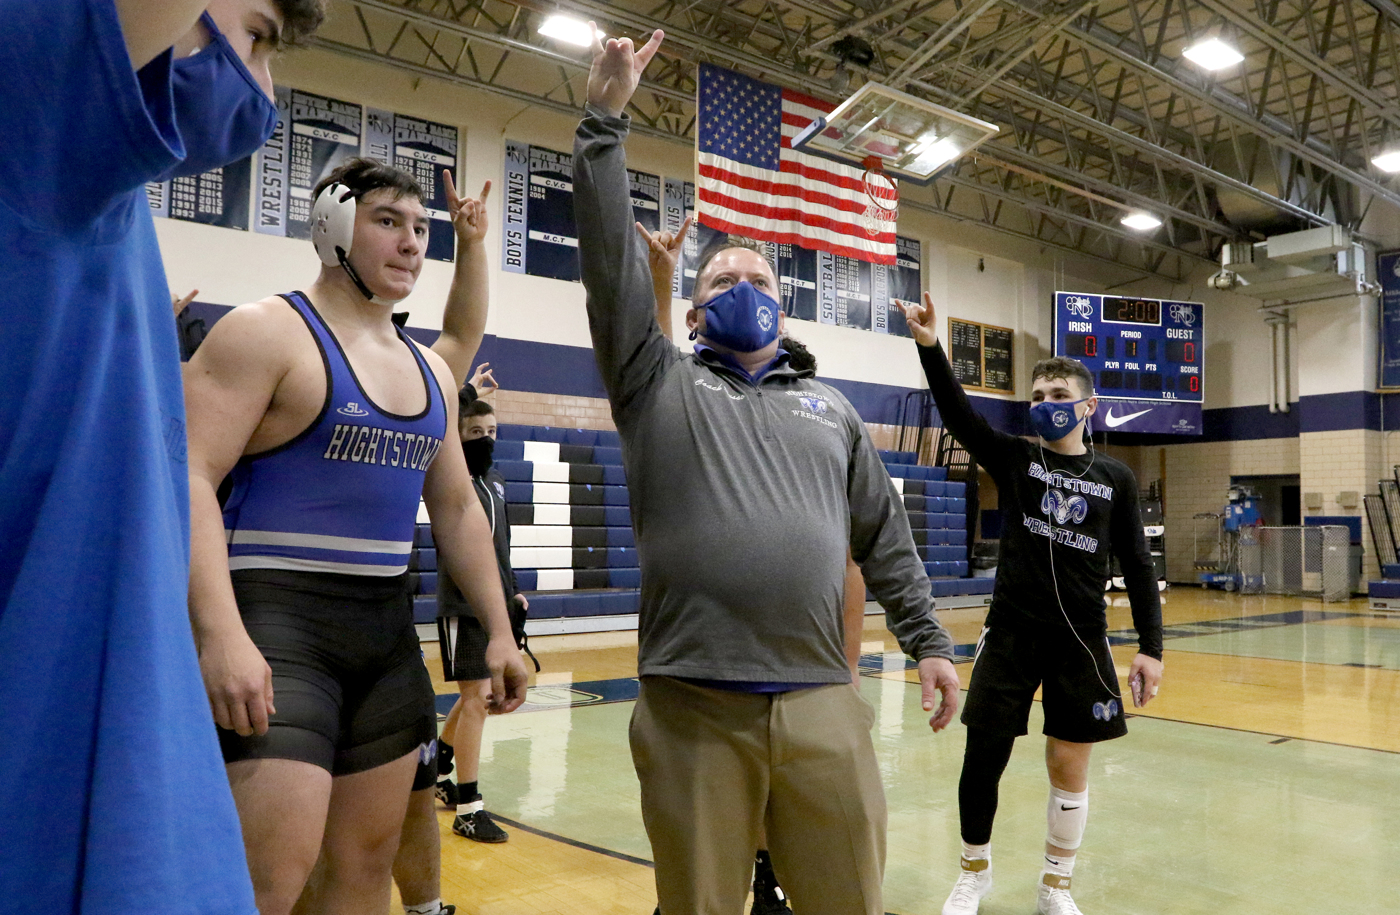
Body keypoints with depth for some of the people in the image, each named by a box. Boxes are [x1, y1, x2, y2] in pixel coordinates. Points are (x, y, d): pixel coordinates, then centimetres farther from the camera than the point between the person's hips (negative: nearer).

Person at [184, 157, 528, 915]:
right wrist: (220, 632, -27)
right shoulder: (267, 332, -7)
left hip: (387, 624, 7)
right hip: (278, 618, -7)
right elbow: (189, 475, -17)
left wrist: (498, 629, 14)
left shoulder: (428, 370, 14)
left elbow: (457, 508, 18)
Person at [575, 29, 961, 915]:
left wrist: (930, 643, 13)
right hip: (693, 705, -2)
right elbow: (610, 259, -2)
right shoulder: (658, 384, 9)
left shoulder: (832, 408, 18)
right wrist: (605, 123, -5)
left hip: (822, 702, 3)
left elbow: (886, 538, 18)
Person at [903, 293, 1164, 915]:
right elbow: (959, 416, -14)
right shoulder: (1015, 460, 2)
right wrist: (931, 348, -28)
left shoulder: (1115, 479, 4)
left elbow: (1136, 567, 6)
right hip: (1011, 636, -1)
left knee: (1069, 769, 7)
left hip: (1081, 641, 1)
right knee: (983, 758, 3)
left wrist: (1151, 647, -1)